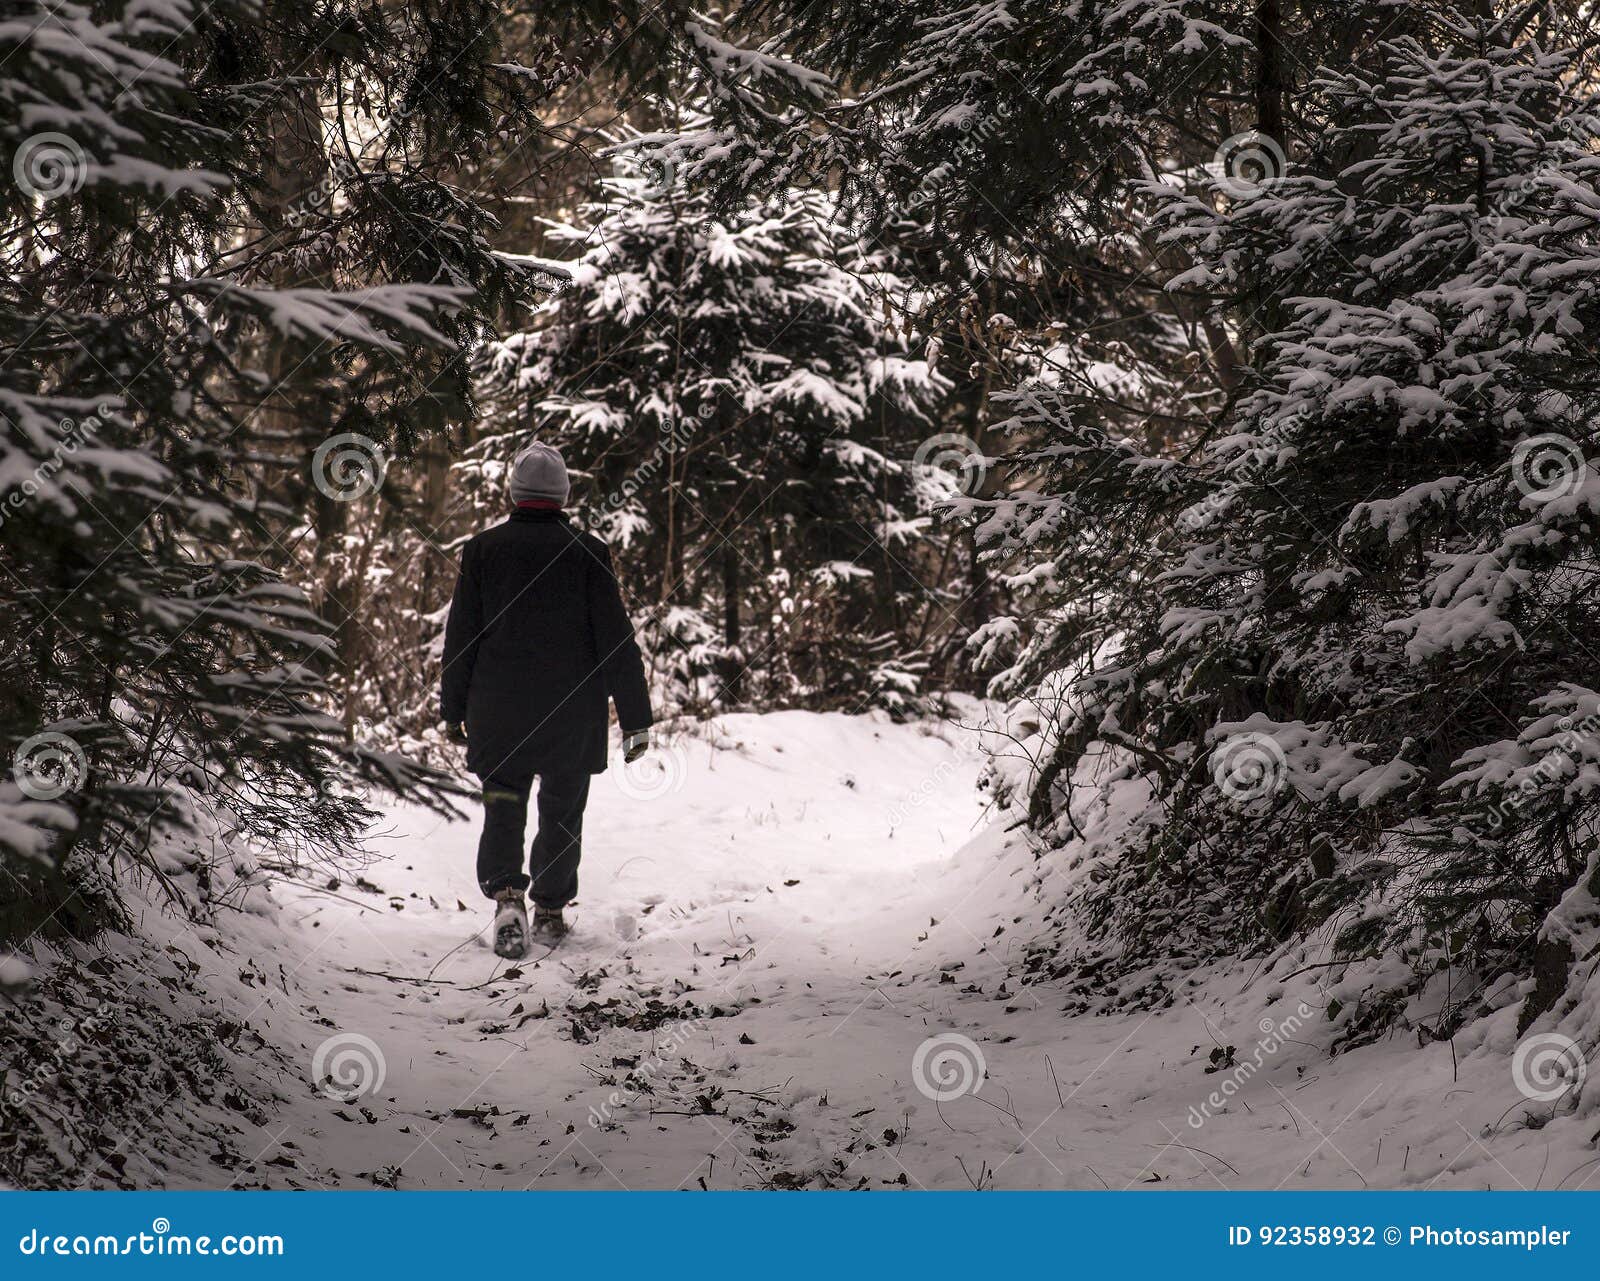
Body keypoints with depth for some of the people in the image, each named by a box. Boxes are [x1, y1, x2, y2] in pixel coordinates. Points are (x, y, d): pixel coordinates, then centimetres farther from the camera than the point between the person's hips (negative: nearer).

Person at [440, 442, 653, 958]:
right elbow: (616, 640, -6)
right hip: (573, 714, 0)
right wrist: (635, 717, 0)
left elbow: (460, 639, 4)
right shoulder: (586, 552, -7)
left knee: (503, 806, 6)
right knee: (562, 810, 14)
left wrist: (453, 711, 14)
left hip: (499, 711, 1)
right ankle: (550, 909, 23)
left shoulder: (482, 549, -1)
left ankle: (506, 897, -16)